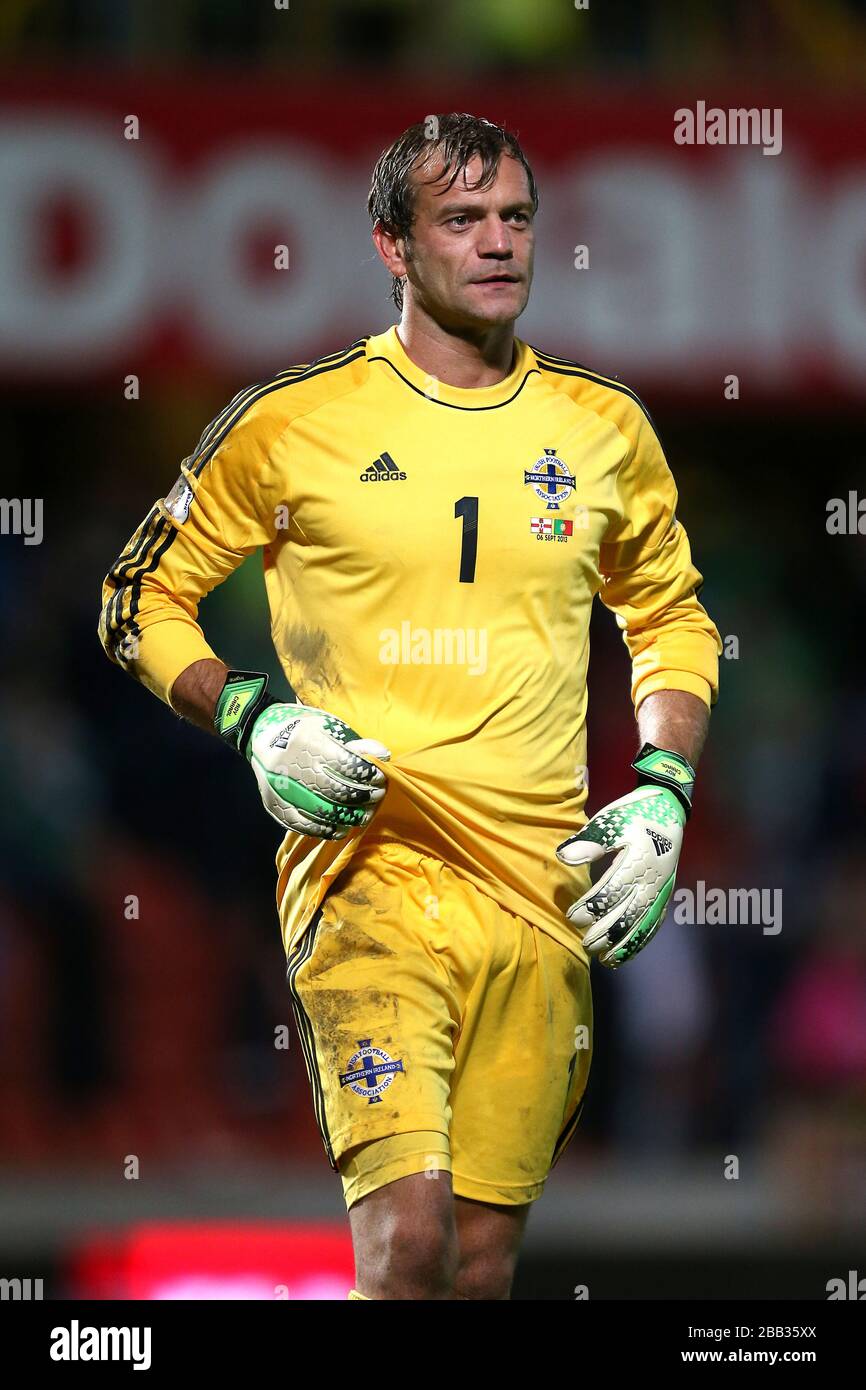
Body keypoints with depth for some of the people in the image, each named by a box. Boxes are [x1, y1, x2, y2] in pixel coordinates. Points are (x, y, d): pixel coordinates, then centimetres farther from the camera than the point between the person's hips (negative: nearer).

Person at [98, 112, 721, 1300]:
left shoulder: (605, 430, 10)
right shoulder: (292, 423, 0)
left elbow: (671, 620, 24)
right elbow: (142, 599, 10)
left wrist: (659, 799, 9)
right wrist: (253, 721, -6)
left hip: (545, 886, 4)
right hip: (369, 863, -3)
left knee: (485, 1257, 5)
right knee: (409, 1230, -20)